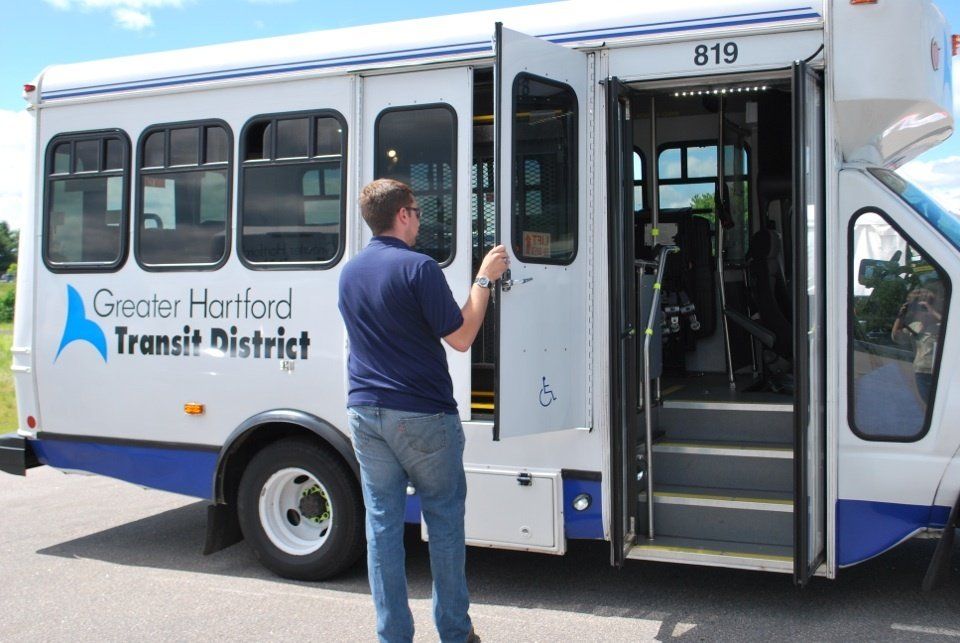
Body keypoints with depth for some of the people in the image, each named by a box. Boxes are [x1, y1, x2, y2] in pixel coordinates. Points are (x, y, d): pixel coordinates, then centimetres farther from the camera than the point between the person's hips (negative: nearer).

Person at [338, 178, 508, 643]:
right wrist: (483, 279, -2)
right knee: (444, 521, 9)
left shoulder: (349, 272, 9)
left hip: (365, 413, 6)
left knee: (382, 524, 9)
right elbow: (460, 337, -12)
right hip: (421, 415, -5)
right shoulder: (417, 268, -13)